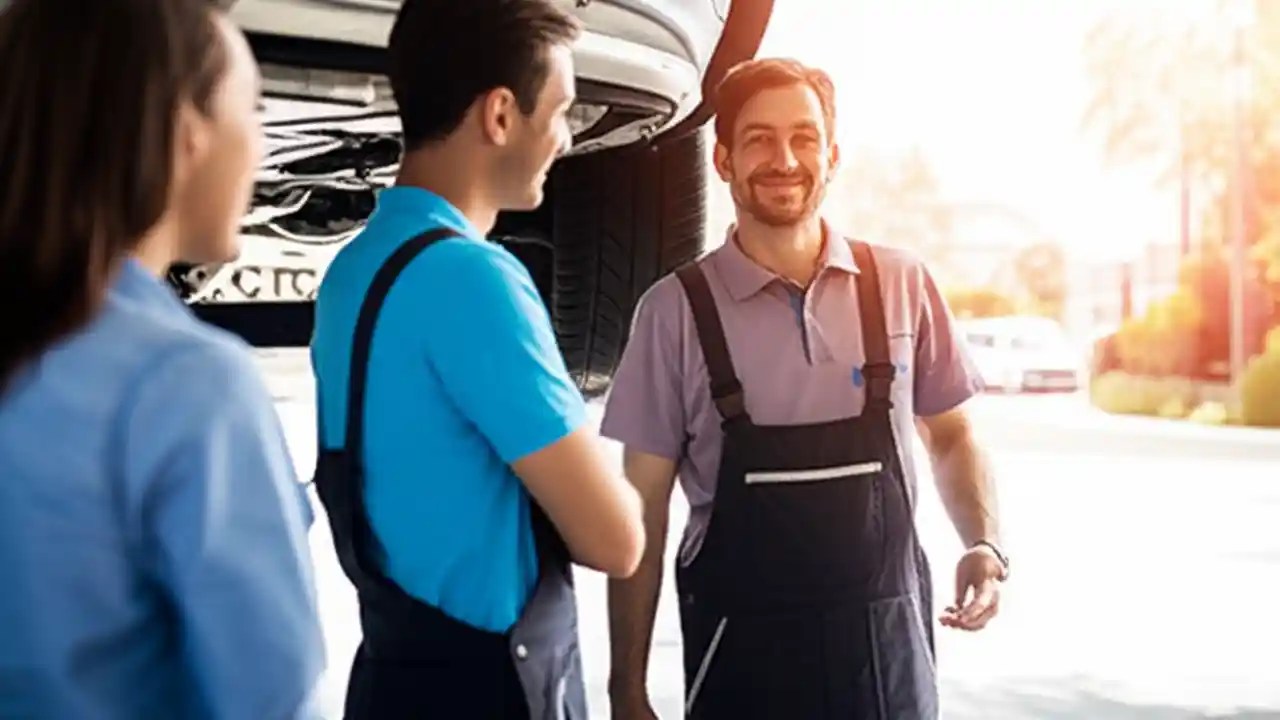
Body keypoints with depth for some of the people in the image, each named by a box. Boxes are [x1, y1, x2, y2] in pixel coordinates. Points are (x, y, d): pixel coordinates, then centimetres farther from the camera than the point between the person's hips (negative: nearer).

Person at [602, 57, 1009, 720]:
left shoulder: (902, 286, -2)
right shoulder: (676, 310, -6)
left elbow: (949, 436, 12)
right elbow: (643, 505, -2)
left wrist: (984, 544, -4)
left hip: (886, 642, 2)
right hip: (740, 649, -1)